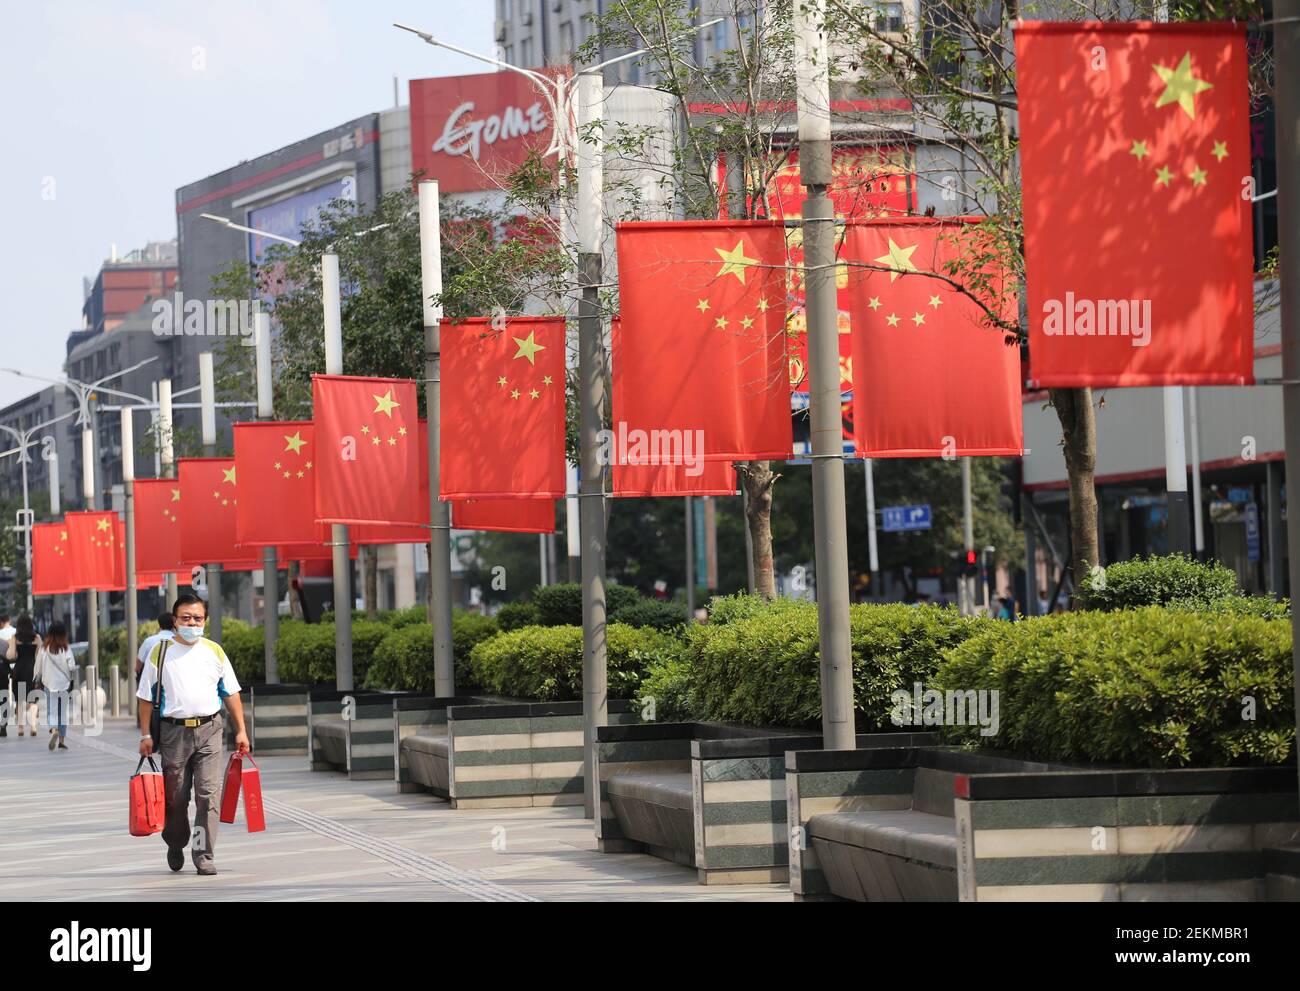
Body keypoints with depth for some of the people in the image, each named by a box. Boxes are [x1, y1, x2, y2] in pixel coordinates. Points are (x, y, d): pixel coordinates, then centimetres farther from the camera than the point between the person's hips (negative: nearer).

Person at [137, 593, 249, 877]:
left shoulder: (214, 651, 9)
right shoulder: (161, 652, 3)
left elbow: (231, 693, 13)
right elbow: (146, 697, 4)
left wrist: (241, 731, 7)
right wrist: (146, 735, -1)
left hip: (209, 729, 1)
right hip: (174, 731, -1)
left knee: (208, 795, -9)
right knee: (175, 797, 8)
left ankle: (203, 855, -7)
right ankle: (175, 845, 32)